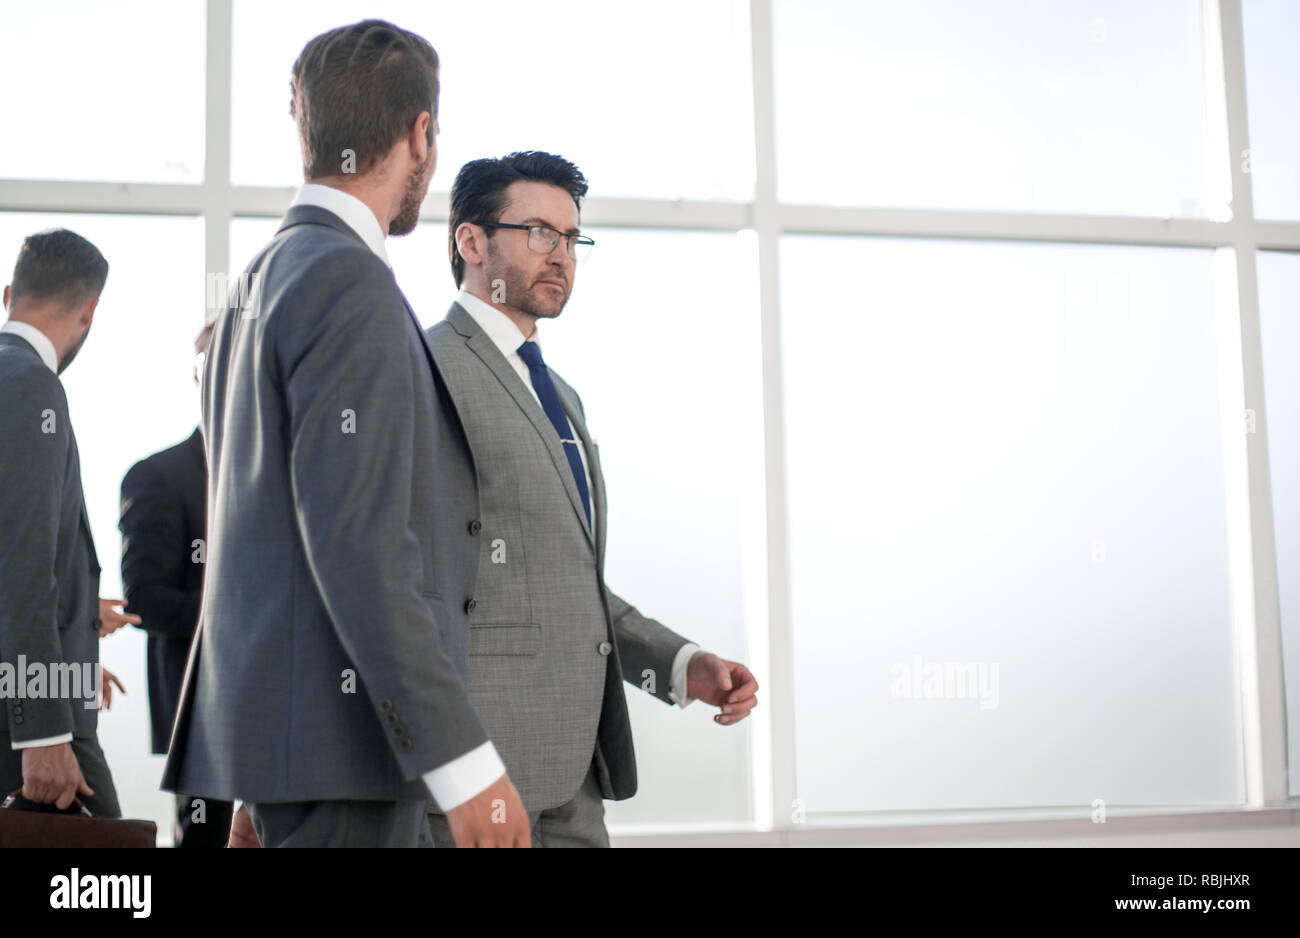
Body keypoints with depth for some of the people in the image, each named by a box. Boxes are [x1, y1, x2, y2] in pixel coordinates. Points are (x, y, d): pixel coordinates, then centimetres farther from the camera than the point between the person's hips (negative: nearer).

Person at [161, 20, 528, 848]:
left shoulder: (263, 283, 17)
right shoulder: (348, 282, -13)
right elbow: (355, 545, -22)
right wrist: (463, 759, -22)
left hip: (273, 710, 10)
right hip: (341, 724, -10)